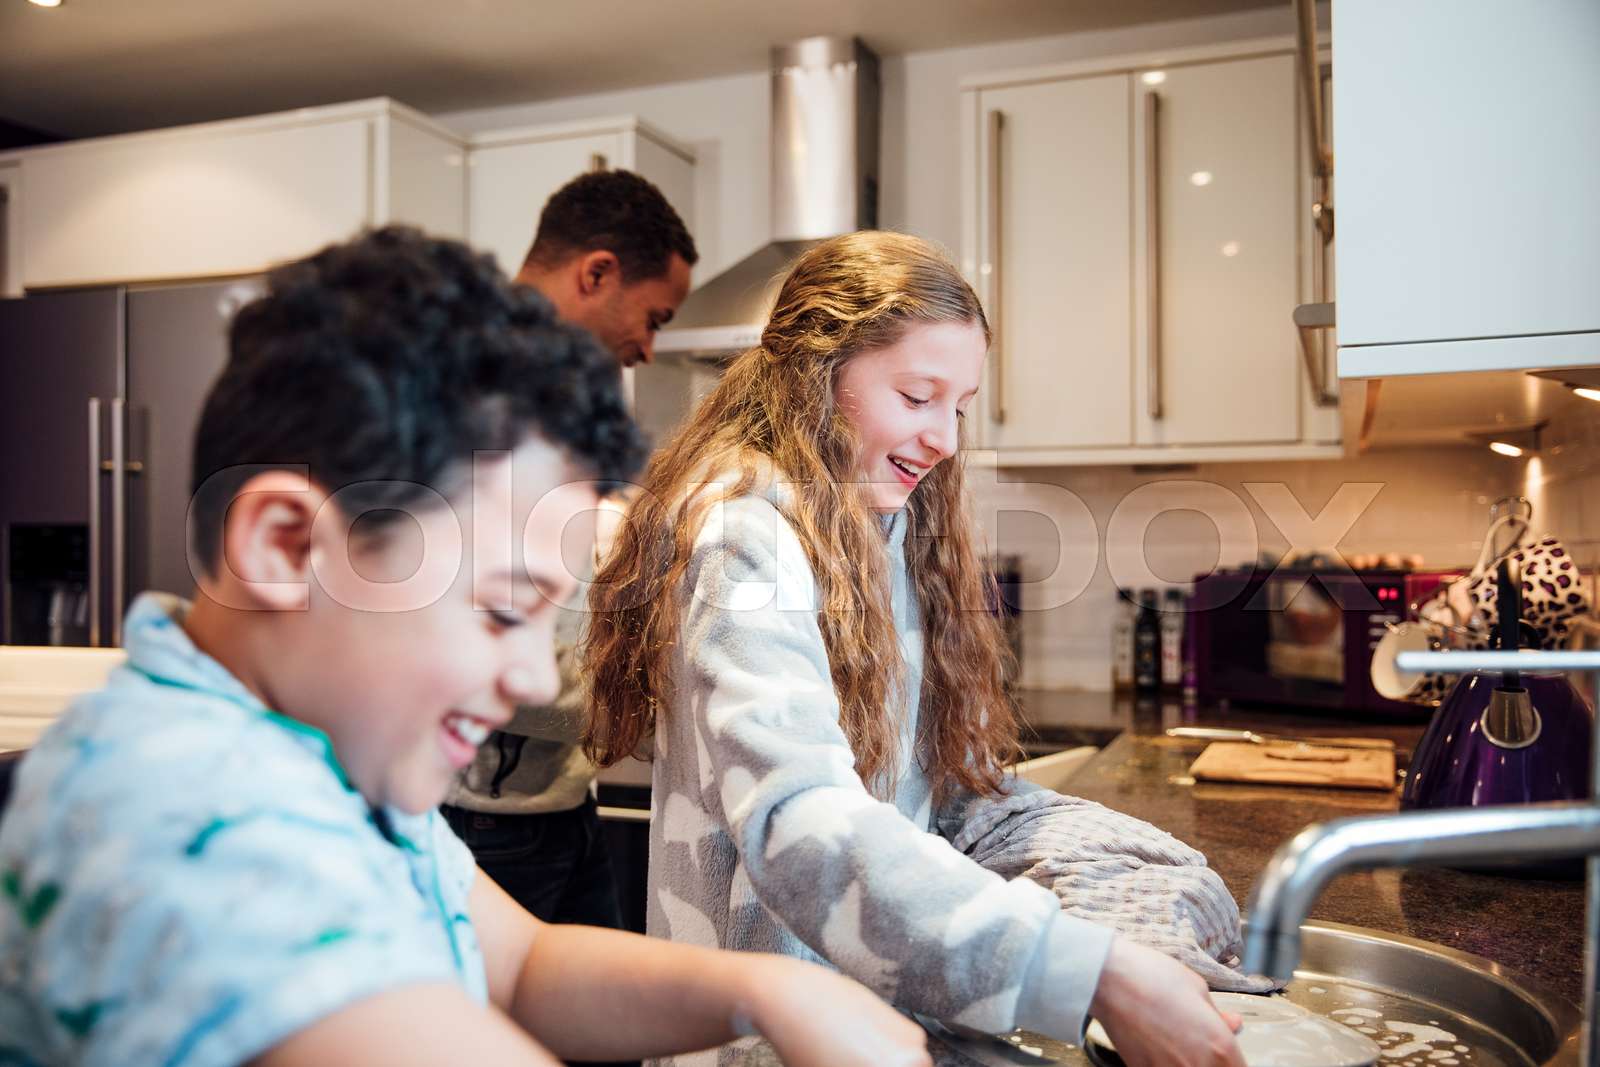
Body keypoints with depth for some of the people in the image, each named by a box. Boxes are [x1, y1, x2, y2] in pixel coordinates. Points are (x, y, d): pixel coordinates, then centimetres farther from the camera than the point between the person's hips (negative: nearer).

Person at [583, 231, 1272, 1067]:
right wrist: (1095, 975, -29)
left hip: (890, 970, 7)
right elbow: (800, 821, -25)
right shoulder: (745, 534, -14)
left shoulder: (887, 527, 11)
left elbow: (960, 791, 6)